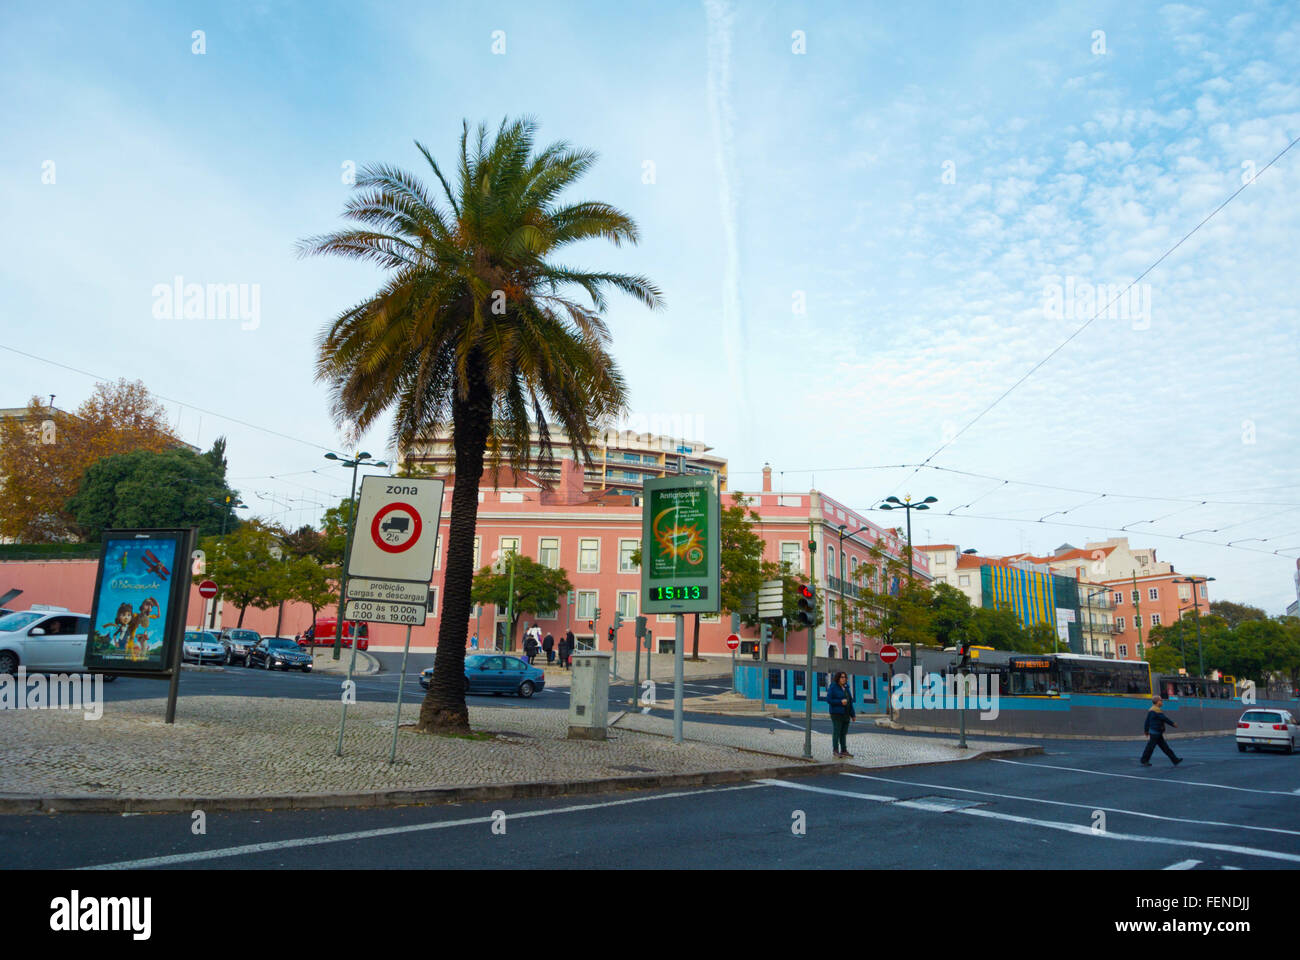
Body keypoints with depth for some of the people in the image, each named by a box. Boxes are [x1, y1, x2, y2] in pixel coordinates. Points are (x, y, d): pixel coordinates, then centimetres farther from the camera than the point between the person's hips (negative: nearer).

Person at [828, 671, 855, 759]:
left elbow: (850, 701, 16)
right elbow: (828, 699, -12)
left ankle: (844, 750, 13)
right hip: (837, 713, -7)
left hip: (846, 714, 7)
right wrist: (840, 702, -18)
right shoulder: (833, 687, -6)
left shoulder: (846, 688, 14)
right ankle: (835, 750, 1)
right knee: (836, 732, -4)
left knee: (844, 733, 9)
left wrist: (853, 714, 13)